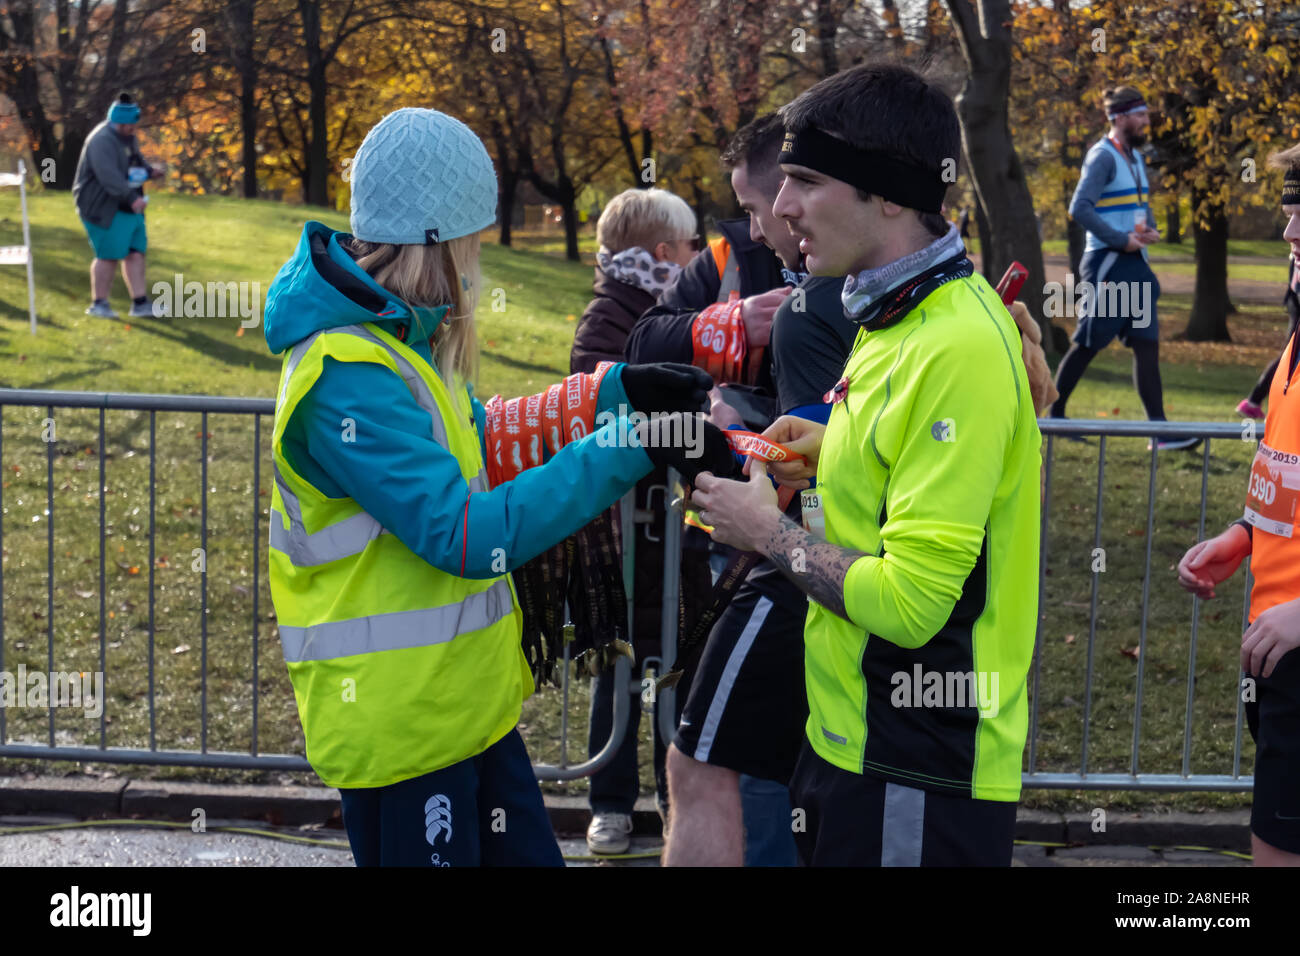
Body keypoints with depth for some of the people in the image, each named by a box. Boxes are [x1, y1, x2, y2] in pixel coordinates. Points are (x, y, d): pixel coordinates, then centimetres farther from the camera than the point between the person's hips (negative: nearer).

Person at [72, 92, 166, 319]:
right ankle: (98, 304, 9)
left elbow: (135, 165, 25)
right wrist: (131, 197, -37)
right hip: (104, 209, -9)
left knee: (136, 253, 6)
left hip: (128, 207, 9)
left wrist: (150, 171, 3)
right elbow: (110, 176, -30)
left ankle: (140, 303, 11)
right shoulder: (102, 140, -19)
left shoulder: (127, 137, 13)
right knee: (108, 255, -4)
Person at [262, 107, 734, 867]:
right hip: (401, 722, -10)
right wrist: (633, 450, -27)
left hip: (465, 702, 10)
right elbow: (468, 534, -28)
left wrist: (619, 391, 10)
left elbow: (482, 442, 20)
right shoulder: (347, 377, -24)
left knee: (524, 853, 18)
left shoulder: (398, 338, 7)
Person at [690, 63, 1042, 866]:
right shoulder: (902, 314, 8)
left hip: (920, 772, -9)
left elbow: (910, 602, -25)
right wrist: (834, 455, 6)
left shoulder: (958, 348, -23)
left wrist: (770, 531, -13)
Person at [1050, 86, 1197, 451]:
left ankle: (1159, 430, 2)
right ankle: (1054, 415, 13)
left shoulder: (1135, 157, 15)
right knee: (1087, 345, -1)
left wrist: (1150, 230, 4)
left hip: (1134, 264, 9)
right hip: (1107, 264, -8)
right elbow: (1080, 208, -22)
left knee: (1147, 344, 3)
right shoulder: (1103, 157, -12)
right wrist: (1121, 240, -21)